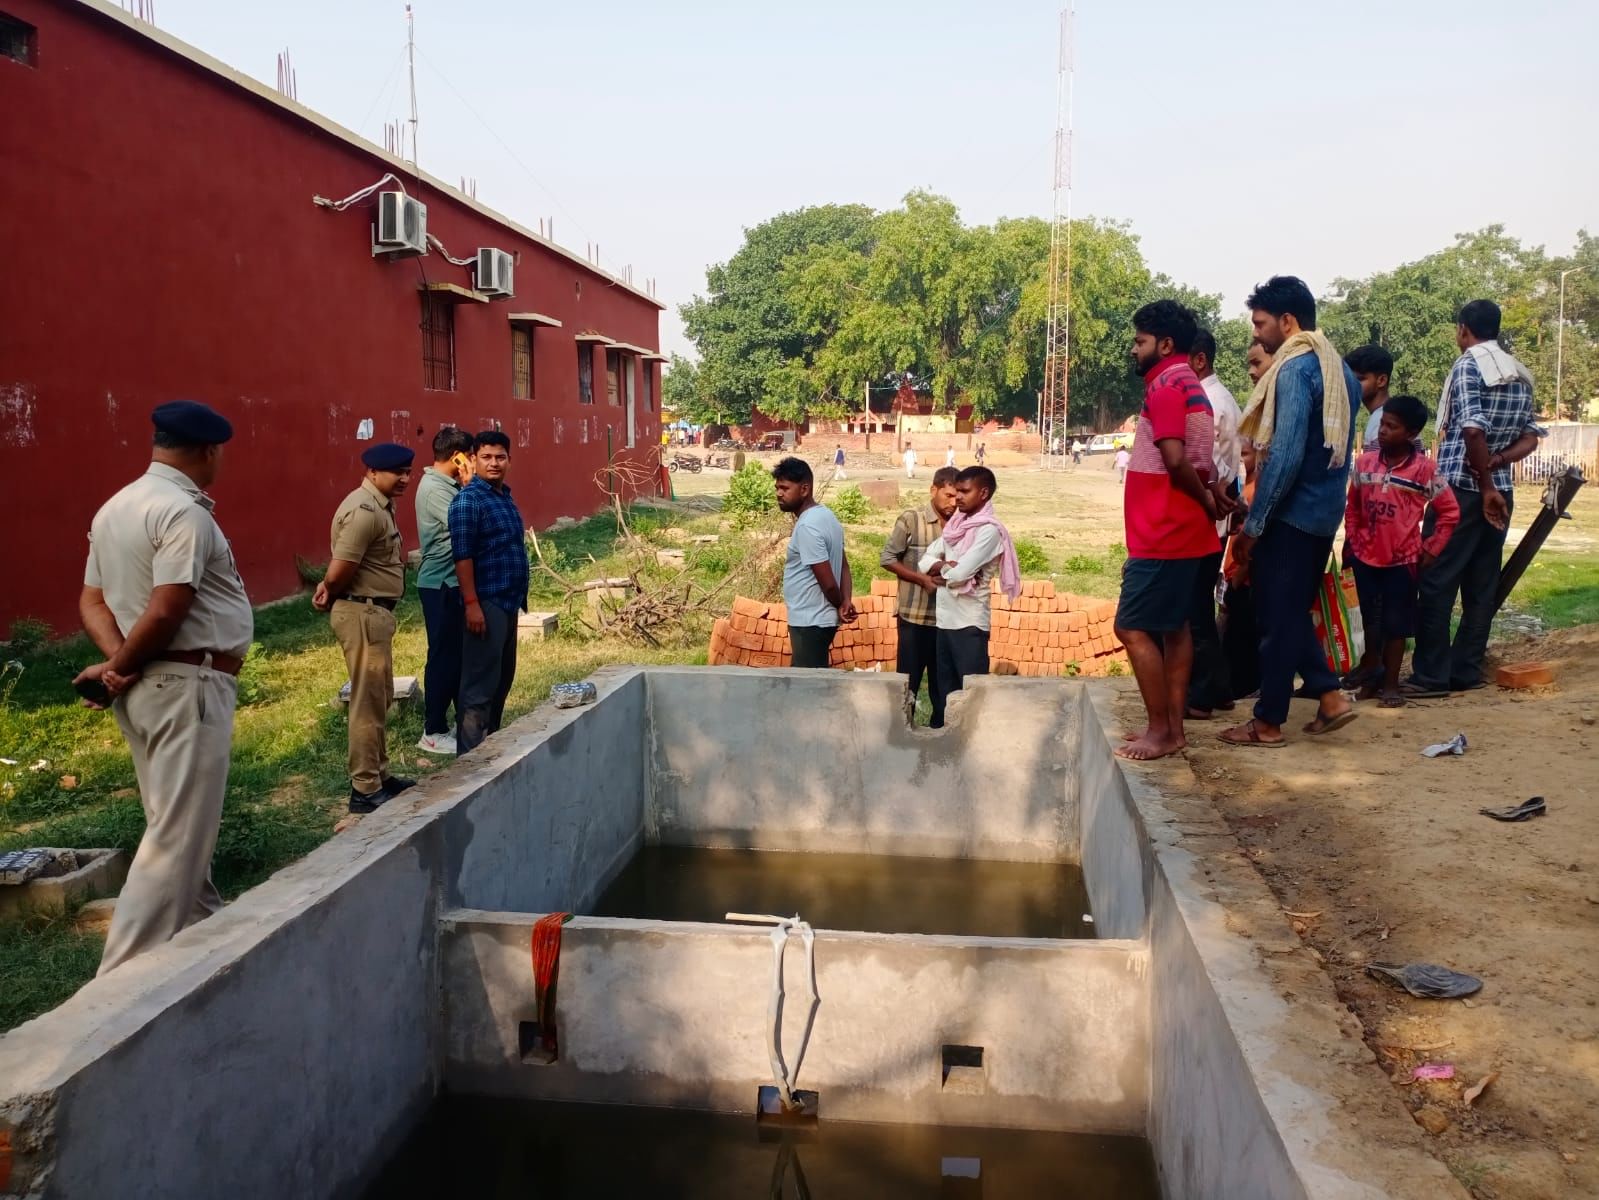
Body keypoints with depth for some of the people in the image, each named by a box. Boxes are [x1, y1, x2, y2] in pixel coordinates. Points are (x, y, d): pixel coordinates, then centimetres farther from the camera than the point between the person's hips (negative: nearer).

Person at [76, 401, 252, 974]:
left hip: (148, 685, 10)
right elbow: (166, 612, -23)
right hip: (187, 685, -10)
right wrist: (120, 668, -8)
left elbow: (93, 602, 11)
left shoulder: (115, 507, 13)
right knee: (177, 836, -6)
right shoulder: (184, 511, -16)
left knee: (179, 824, 20)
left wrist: (119, 663, -4)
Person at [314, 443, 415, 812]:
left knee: (380, 698, 19)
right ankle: (365, 790, 3)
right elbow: (339, 572, -23)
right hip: (363, 613, -10)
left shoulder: (381, 505, 12)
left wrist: (329, 589, -3)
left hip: (375, 611, 11)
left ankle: (378, 775, 30)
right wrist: (331, 595, -3)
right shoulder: (365, 510, -21)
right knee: (368, 702, -4)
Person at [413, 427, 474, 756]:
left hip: (451, 581, 10)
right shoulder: (435, 488, -18)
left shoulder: (444, 484, 12)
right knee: (443, 655, -3)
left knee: (458, 653, 16)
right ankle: (433, 732, 6)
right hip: (441, 584, -10)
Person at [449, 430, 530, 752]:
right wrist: (471, 603, -22)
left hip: (508, 601, 9)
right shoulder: (468, 500, -13)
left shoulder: (505, 496, 14)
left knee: (503, 677, 15)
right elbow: (462, 555, -18)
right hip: (486, 603, -9)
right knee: (480, 681, -6)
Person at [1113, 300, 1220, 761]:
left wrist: (1206, 502, -11)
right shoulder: (1191, 386, 17)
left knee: (1133, 627, -5)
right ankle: (1173, 728, 17)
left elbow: (1175, 460, -23)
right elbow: (1198, 461, 16)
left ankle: (1160, 731, -1)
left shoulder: (1165, 386, -15)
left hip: (1164, 535, -10)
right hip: (1185, 532, 10)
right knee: (1174, 627, 12)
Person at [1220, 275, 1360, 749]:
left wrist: (1252, 524, -17)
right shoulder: (1338, 368, 13)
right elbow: (1336, 445, 17)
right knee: (1294, 611, 19)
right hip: (1325, 510, 9)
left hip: (1292, 512, -9)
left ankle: (1268, 721, 9)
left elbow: (1286, 454, -22)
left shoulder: (1294, 369, -16)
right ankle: (1330, 695, 15)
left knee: (1277, 616, 0)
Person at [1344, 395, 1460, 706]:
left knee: (1396, 623, 6)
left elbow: (1450, 511, -4)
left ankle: (1391, 683, 16)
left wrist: (1432, 549, -6)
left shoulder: (1424, 468, -10)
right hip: (1365, 556, 3)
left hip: (1403, 559, -3)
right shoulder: (1364, 462, -1)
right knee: (1370, 620, 14)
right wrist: (1350, 541, 6)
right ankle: (1369, 676, 28)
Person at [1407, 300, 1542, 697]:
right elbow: (1529, 440, 11)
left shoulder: (1468, 365, -8)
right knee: (1482, 585, 9)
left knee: (1438, 582, -4)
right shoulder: (1521, 374, 15)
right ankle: (1466, 671, 13)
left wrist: (1485, 487, -12)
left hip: (1461, 488, -7)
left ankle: (1431, 675, -3)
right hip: (1501, 490, 7)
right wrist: (1494, 464, -4)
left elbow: (1473, 429, -20)